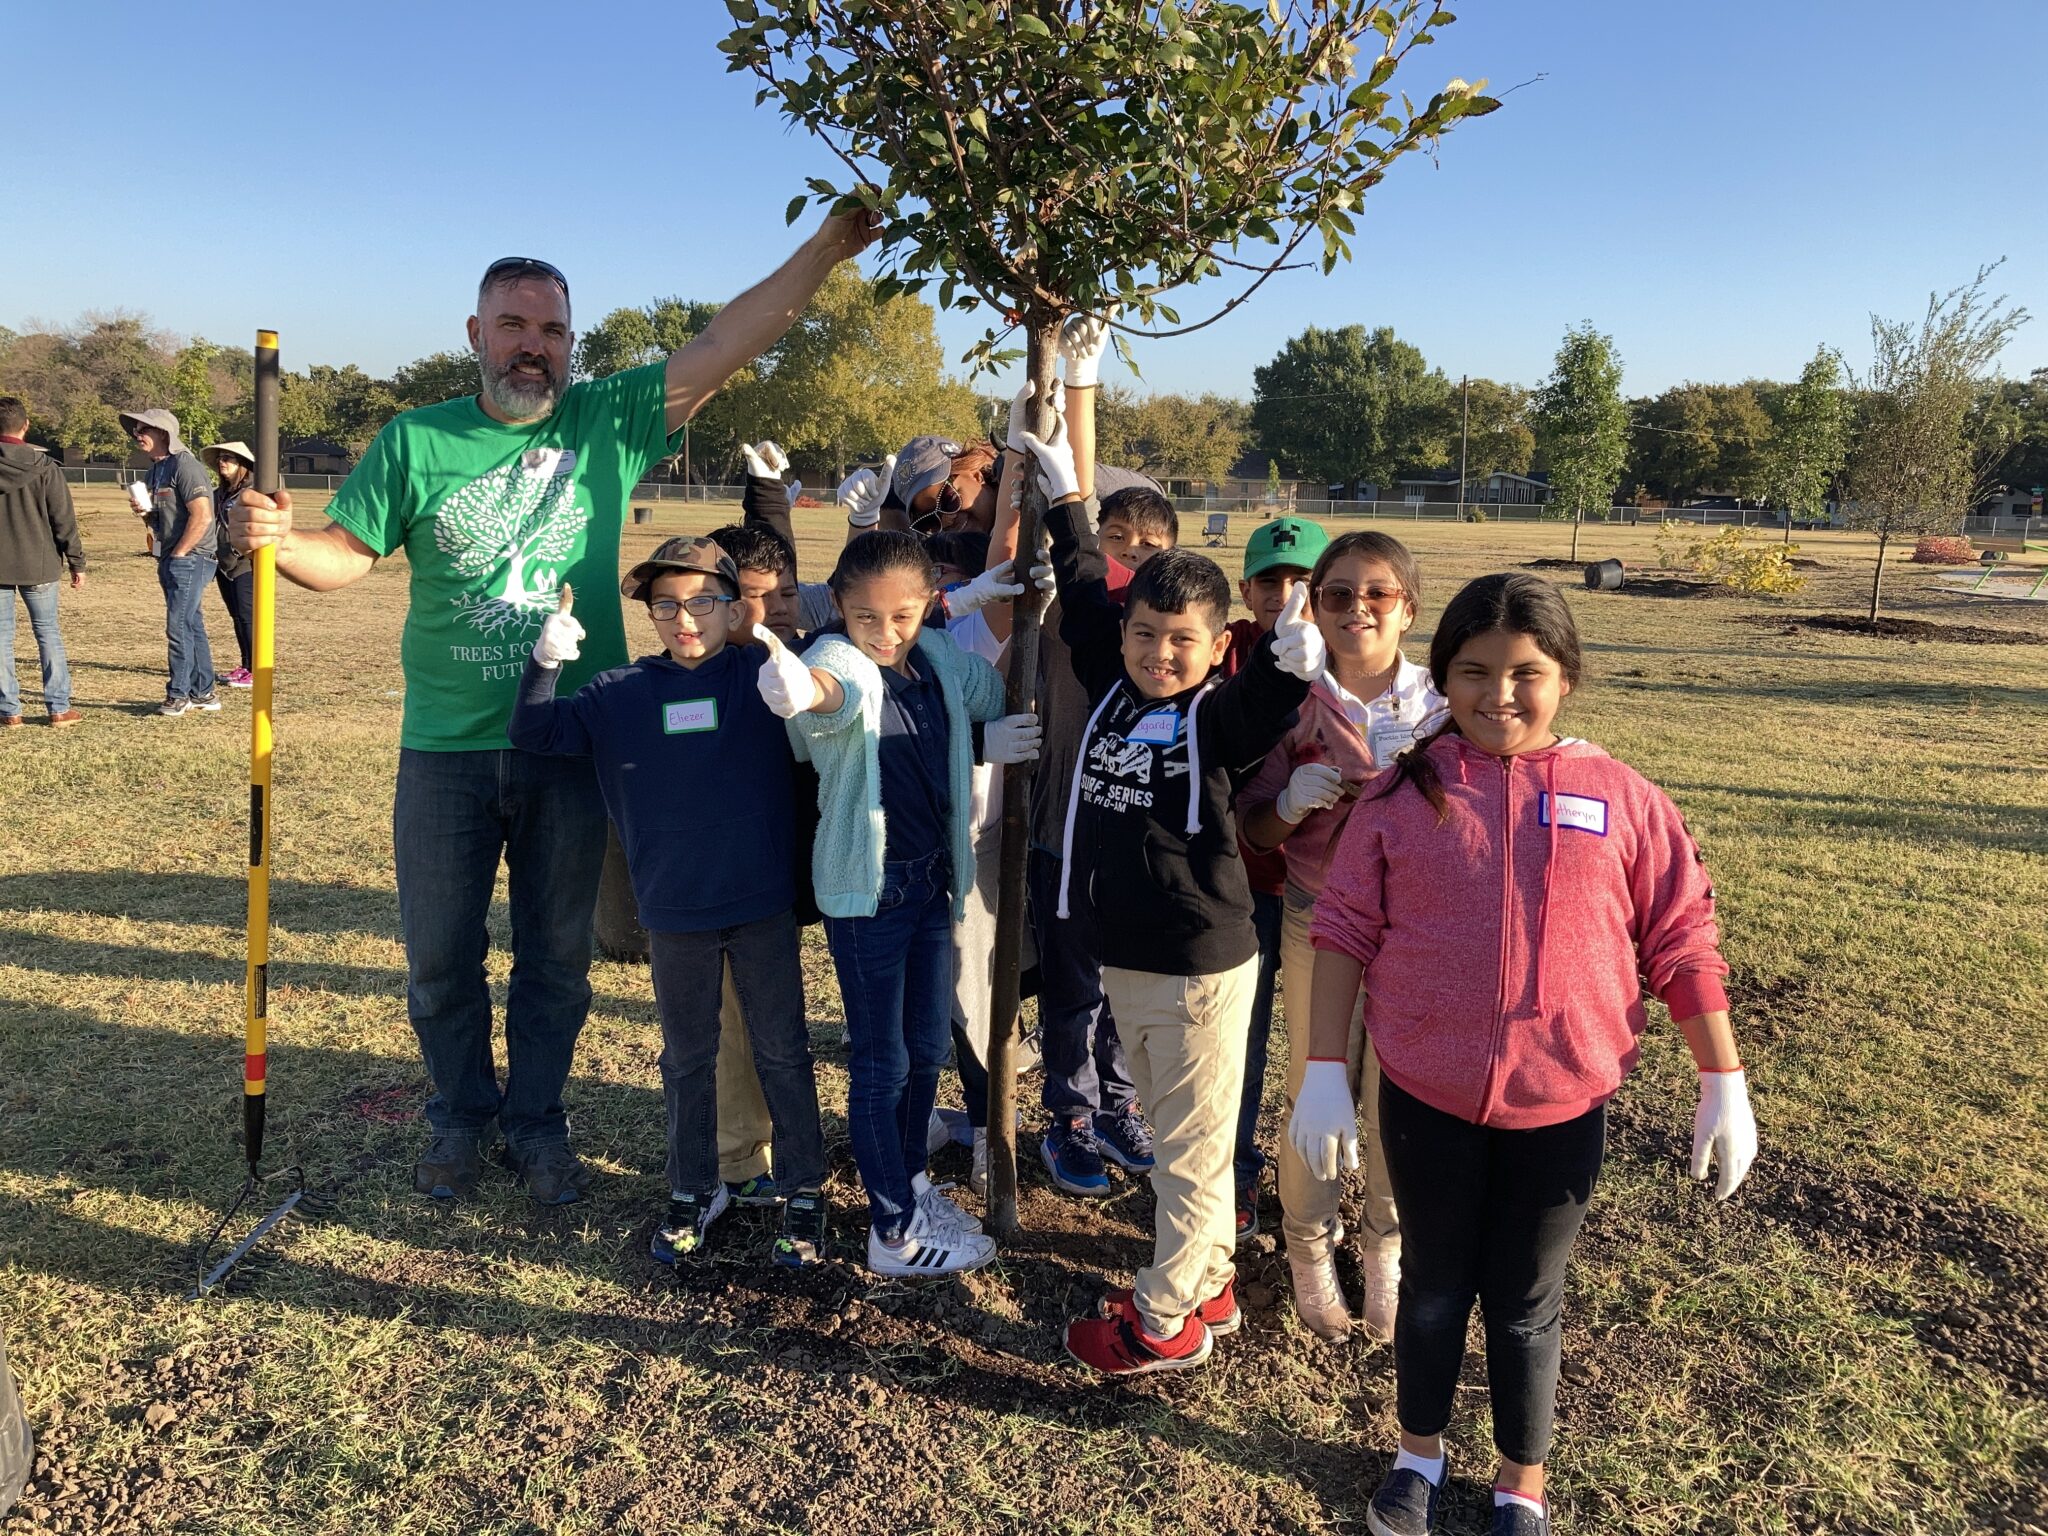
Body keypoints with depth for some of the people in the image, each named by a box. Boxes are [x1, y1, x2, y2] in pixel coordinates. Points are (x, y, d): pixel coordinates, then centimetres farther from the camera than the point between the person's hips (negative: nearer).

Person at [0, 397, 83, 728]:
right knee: (47, 632, 8)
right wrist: (77, 563, 2)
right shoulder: (44, 468, -7)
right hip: (37, 564, -1)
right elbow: (64, 521, -6)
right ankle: (59, 708, 7)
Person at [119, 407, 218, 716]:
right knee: (191, 626, 12)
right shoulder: (154, 472, 16)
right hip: (171, 560, 10)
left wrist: (179, 554, -16)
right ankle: (203, 694, 18)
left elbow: (202, 517, -21)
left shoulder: (184, 465, -13)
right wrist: (145, 511, 1)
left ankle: (179, 694, 0)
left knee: (178, 626, -8)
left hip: (191, 558, -10)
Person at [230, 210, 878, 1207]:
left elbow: (726, 344, -6)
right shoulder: (415, 441, 1)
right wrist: (277, 536, -20)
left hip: (572, 747, 0)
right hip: (446, 750, 1)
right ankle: (459, 1119, 35)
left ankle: (536, 1123, 32)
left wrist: (825, 249, -11)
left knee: (557, 957, 13)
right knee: (441, 958, 12)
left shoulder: (607, 422, -1)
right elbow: (345, 554, 2)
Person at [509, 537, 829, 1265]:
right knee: (687, 1058, 17)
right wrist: (546, 661, -18)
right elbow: (533, 732, -3)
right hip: (674, 913, 2)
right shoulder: (621, 693, 0)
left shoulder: (763, 673, -5)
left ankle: (803, 1193, 26)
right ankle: (694, 1191, 35)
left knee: (782, 1052, 11)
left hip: (764, 907, -2)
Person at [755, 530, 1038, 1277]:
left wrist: (1013, 728, -1)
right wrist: (800, 687, -66)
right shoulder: (840, 659, -17)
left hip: (933, 876, 6)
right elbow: (829, 689, -43)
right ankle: (895, 1231, 18)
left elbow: (997, 701, 19)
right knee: (881, 1061, 4)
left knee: (928, 1046, 18)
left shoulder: (942, 657, 0)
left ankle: (912, 1181, 39)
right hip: (865, 886, -6)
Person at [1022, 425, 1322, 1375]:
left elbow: (1260, 709, -34)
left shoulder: (1218, 712, -12)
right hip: (1120, 959, 7)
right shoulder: (1111, 686, 5)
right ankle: (1208, 1284, 37)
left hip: (1201, 967, -7)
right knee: (1169, 1132, 20)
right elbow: (1083, 590, 16)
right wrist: (1064, 496, 24)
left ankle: (1167, 1320, 22)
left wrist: (1293, 662, -54)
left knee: (1193, 1148, 7)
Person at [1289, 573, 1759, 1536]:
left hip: (1562, 1105, 0)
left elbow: (1681, 942, -1)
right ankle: (1419, 1454, 44)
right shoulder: (1404, 794, -7)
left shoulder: (1623, 800, -6)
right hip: (1425, 1095, 0)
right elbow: (1344, 932, -5)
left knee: (1527, 1304, 17)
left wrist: (1723, 1085, -1)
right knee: (1434, 1287, 19)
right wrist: (1323, 1072, -7)